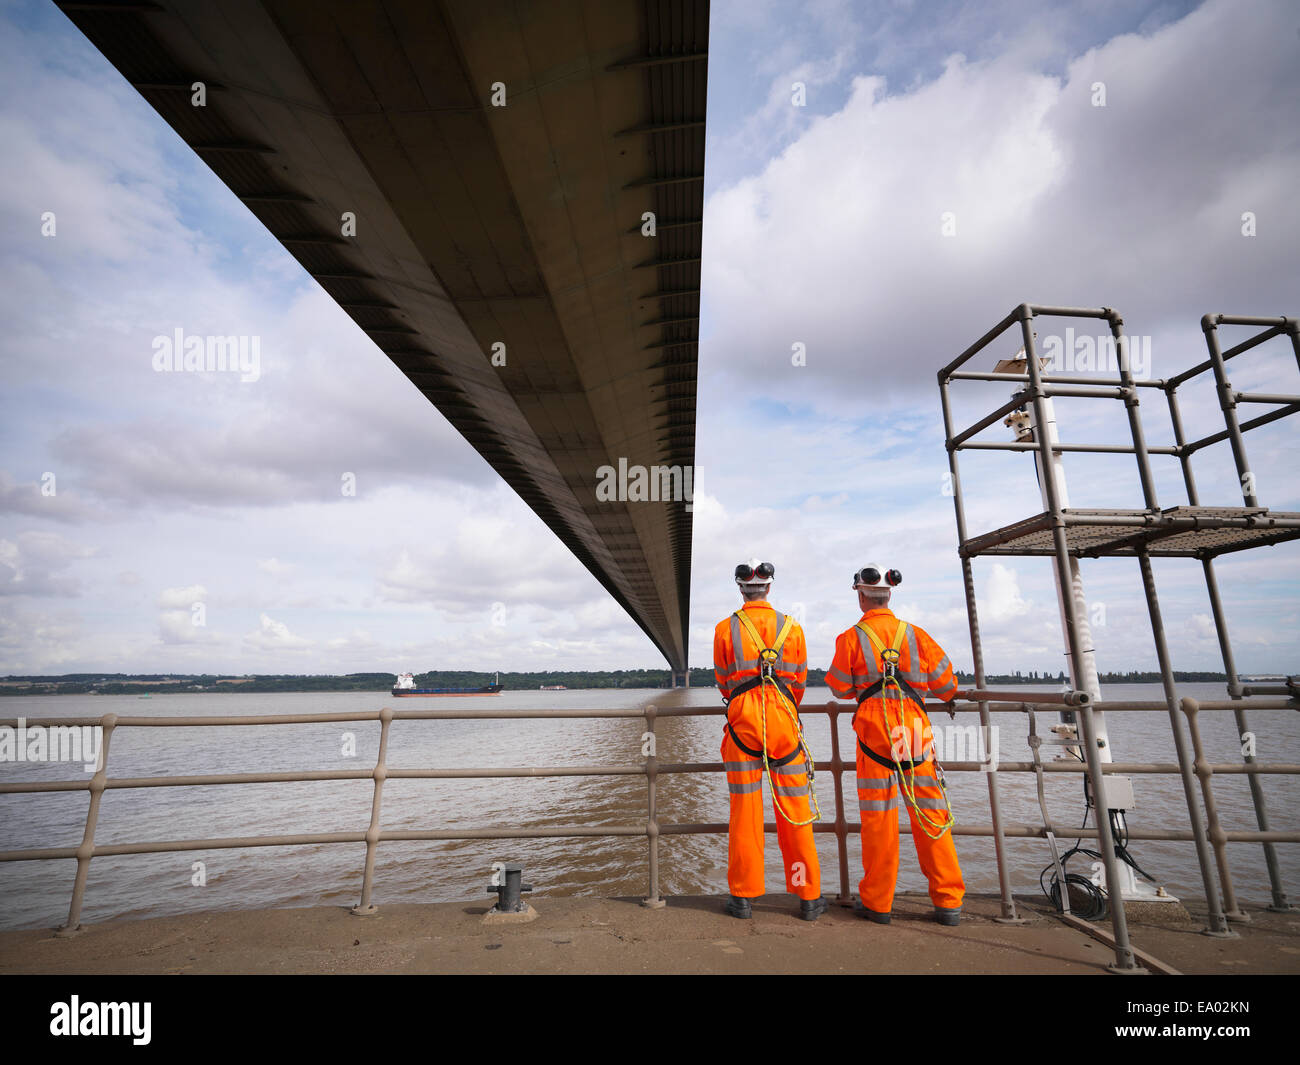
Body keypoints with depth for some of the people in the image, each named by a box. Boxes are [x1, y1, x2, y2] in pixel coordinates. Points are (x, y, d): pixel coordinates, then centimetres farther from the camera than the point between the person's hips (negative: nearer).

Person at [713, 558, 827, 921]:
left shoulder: (725, 629, 1)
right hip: (783, 720, 1)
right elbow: (800, 681, 13)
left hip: (742, 719, 0)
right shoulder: (792, 627, 4)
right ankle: (808, 897, 19)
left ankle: (743, 897, 16)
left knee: (745, 809, 6)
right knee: (794, 809, 9)